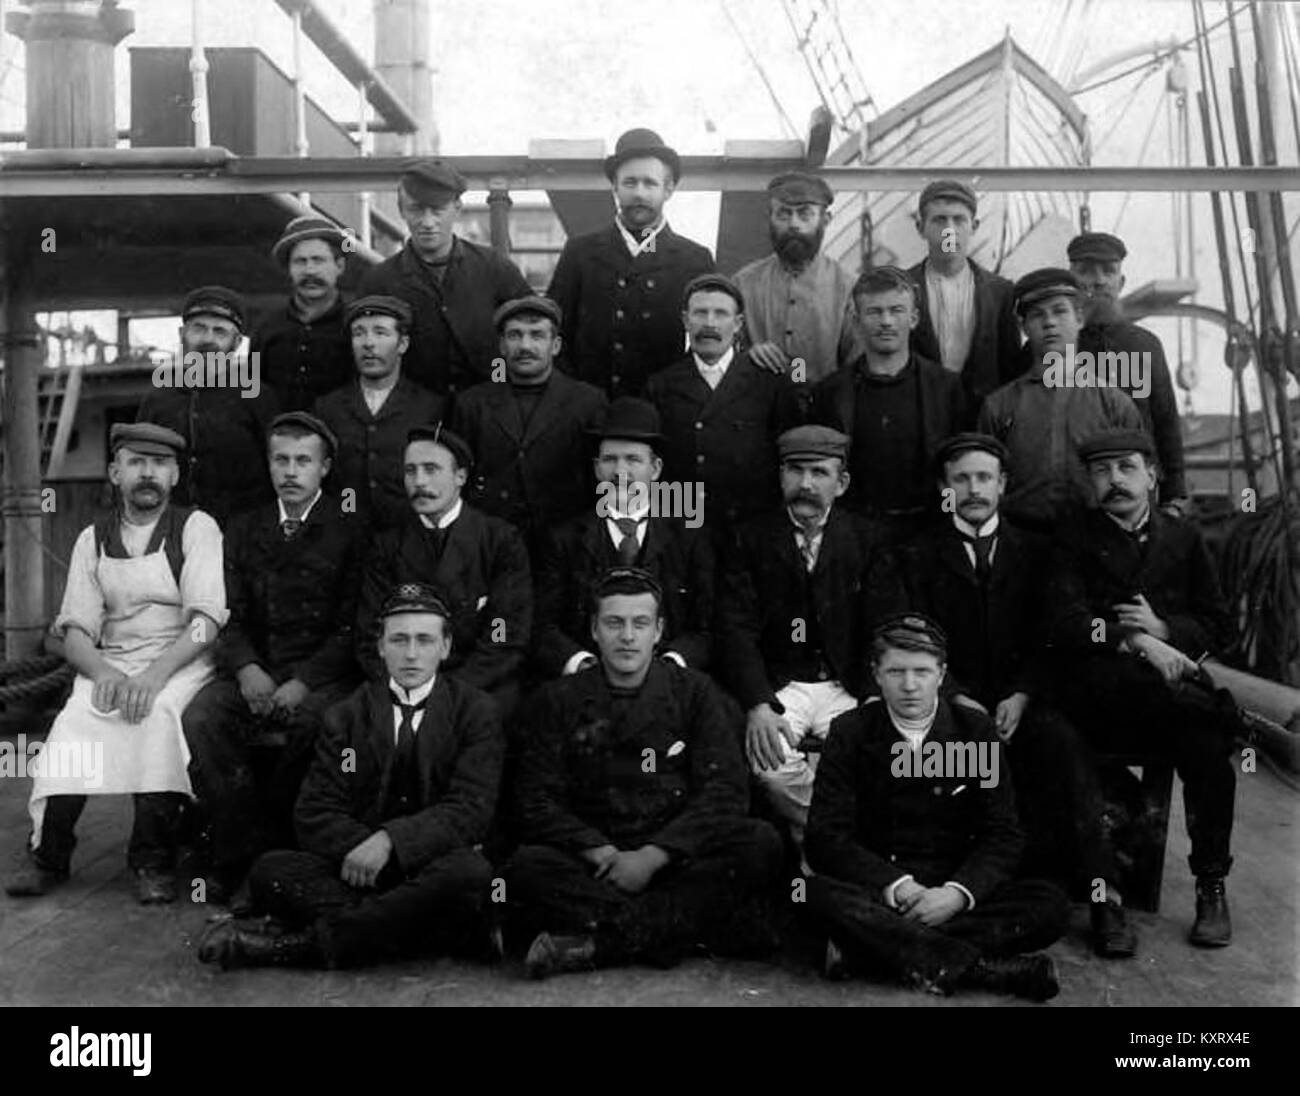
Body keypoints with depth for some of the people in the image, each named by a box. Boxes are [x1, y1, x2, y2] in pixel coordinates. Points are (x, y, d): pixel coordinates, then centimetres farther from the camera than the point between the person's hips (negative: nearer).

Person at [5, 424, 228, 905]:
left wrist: (155, 675, -24)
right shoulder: (93, 539, 13)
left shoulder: (196, 528, 2)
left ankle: (153, 860, -25)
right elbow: (74, 630, 7)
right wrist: (104, 671, -16)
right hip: (109, 664, 3)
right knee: (76, 718, -28)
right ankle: (47, 852, -19)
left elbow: (206, 619, -9)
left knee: (159, 712, -34)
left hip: (181, 663, -3)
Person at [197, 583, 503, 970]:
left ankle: (306, 942, -29)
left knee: (471, 873, -36)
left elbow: (470, 810, -8)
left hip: (433, 865, -2)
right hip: (360, 868, 2)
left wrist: (390, 841, -24)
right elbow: (315, 812, 4)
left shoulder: (475, 712, 5)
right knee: (270, 870, -23)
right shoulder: (347, 715, 13)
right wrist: (356, 846, -18)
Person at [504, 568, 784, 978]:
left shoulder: (694, 693, 7)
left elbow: (726, 793, -2)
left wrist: (651, 857, -15)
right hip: (593, 865, -1)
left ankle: (598, 943, -27)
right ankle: (695, 922, -28)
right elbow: (538, 802, 1)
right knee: (527, 868, -31)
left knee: (761, 844, -27)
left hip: (675, 862, 1)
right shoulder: (558, 700, 7)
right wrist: (603, 853, -16)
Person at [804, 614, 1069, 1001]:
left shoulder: (975, 730, 4)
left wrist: (957, 893, -20)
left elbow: (1002, 835, 0)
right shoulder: (850, 732, 0)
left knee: (1049, 904, -24)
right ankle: (980, 967, -34)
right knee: (818, 893, -33)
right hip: (878, 892, -2)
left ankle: (869, 949, -29)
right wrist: (896, 885, -22)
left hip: (953, 893, 2)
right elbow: (826, 838, -7)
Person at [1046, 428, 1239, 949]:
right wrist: (1135, 641, -18)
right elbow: (1067, 624, -4)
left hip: (1173, 680, 3)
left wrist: (1163, 628, -6)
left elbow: (1219, 626, 14)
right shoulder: (1075, 540, 12)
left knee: (1207, 747, -29)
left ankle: (1211, 888, -13)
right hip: (1102, 688, -3)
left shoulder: (1184, 538, 19)